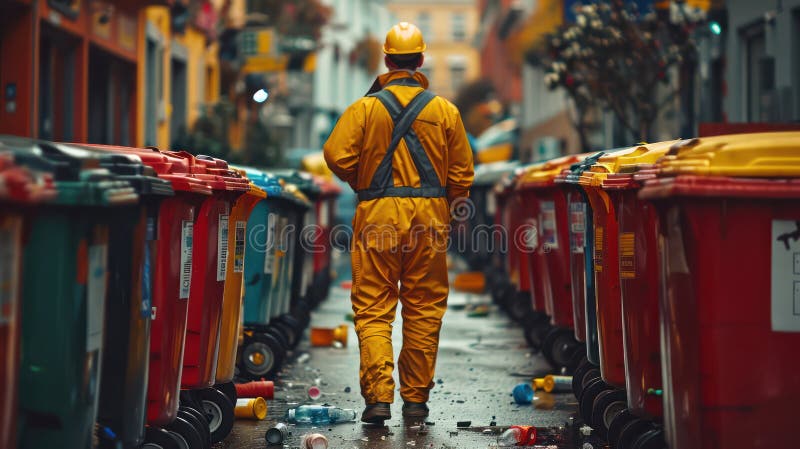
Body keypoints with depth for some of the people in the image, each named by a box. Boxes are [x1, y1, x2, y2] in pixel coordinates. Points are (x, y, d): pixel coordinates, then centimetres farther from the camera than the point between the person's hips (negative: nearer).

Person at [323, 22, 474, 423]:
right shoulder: (445, 111, 4)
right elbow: (462, 172, 5)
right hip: (429, 216, 1)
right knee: (423, 310, 10)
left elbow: (337, 155, -8)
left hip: (377, 214, -1)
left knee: (373, 309, 3)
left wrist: (361, 184, 11)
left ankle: (378, 397, -8)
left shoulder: (365, 108, -1)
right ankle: (416, 398, 15)